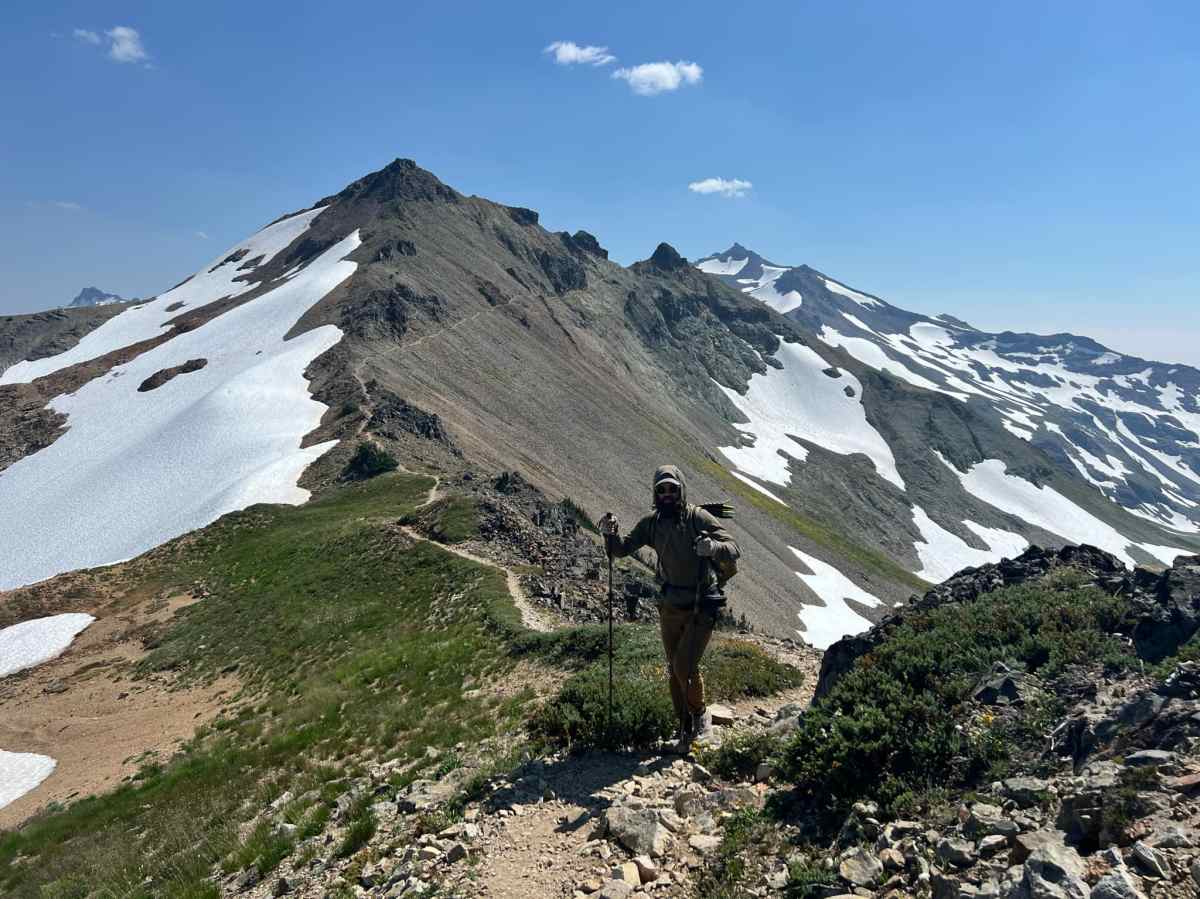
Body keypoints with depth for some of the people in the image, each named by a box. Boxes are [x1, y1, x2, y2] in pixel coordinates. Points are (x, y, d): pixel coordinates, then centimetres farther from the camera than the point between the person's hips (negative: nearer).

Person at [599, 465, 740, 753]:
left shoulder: (698, 518, -15)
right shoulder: (652, 523, -2)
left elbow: (734, 550, -19)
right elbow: (622, 549, -1)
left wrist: (713, 547, -41)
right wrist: (611, 534, -22)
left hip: (701, 607, -5)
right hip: (670, 607, 5)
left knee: (685, 667, -14)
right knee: (674, 670, 12)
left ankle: (700, 715, 16)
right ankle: (686, 729, 30)